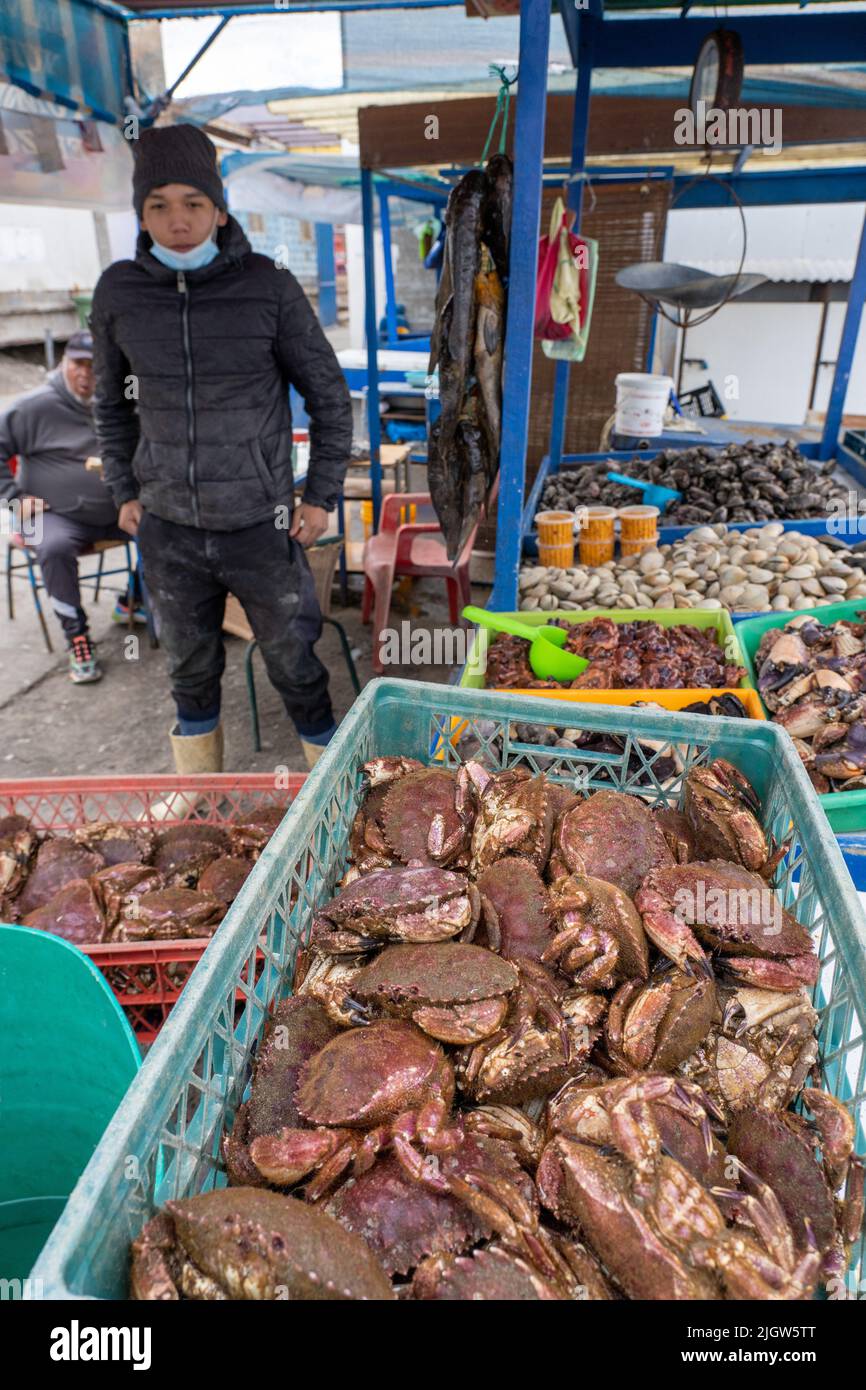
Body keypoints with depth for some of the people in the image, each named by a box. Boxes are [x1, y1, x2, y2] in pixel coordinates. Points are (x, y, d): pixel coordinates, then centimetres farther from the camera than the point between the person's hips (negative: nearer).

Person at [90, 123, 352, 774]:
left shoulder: (269, 288, -8)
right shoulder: (119, 292, 0)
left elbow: (330, 396, -1)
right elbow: (113, 402, 14)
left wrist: (322, 497, -3)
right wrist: (125, 491, 9)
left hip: (261, 526, -2)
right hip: (168, 531, 3)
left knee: (293, 662, 9)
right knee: (191, 668, 16)